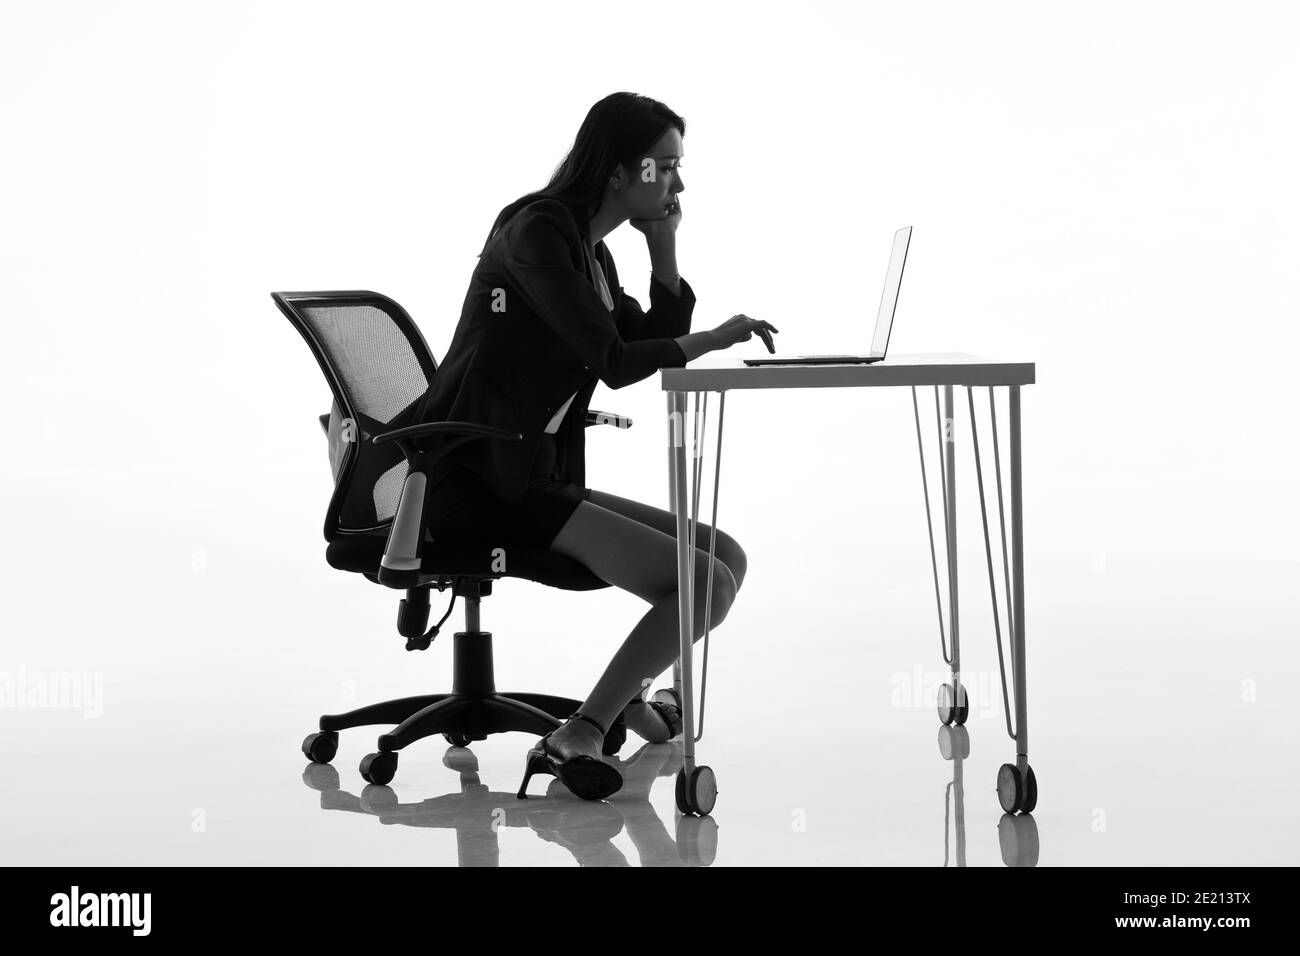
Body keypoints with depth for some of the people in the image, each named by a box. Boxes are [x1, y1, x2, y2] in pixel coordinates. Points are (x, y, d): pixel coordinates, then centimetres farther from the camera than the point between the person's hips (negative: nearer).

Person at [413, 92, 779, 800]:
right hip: (480, 488, -10)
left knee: (725, 557, 10)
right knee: (707, 582, -17)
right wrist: (713, 338, -6)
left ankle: (625, 696, 27)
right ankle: (575, 739, -12)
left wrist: (663, 250, 9)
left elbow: (657, 348, 20)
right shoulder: (536, 230, -11)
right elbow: (614, 363, -19)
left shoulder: (592, 252, 18)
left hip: (536, 479, 10)